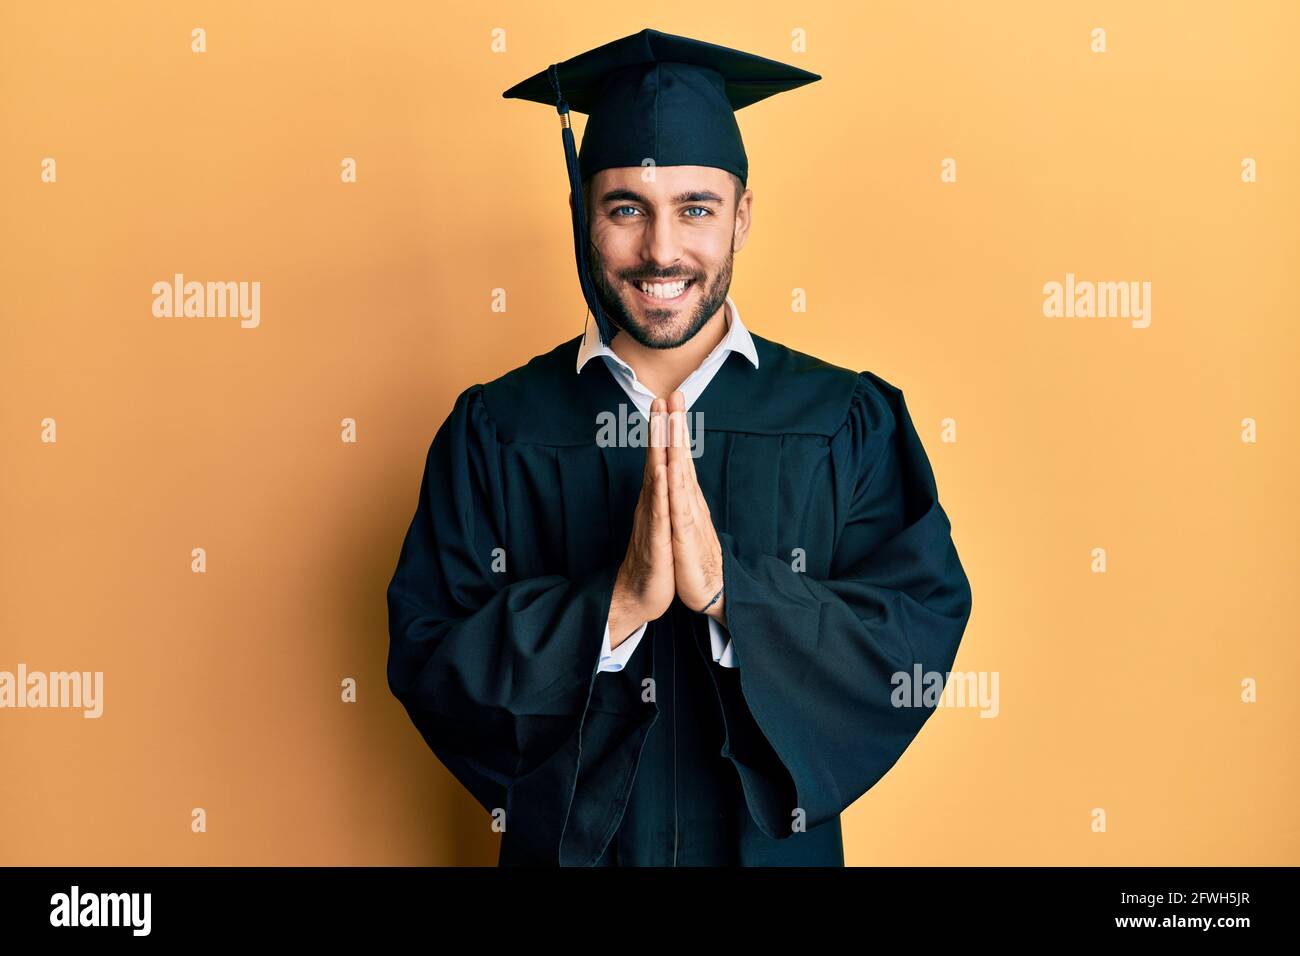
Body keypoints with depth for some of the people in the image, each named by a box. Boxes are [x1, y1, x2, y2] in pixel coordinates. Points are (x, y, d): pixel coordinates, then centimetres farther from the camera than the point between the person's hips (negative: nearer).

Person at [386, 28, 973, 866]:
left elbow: (921, 638, -15)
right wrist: (613, 605, -26)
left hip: (775, 842, 1)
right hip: (564, 842, 0)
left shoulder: (851, 424, -9)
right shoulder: (495, 430, -9)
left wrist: (726, 588, -28)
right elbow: (425, 659, -13)